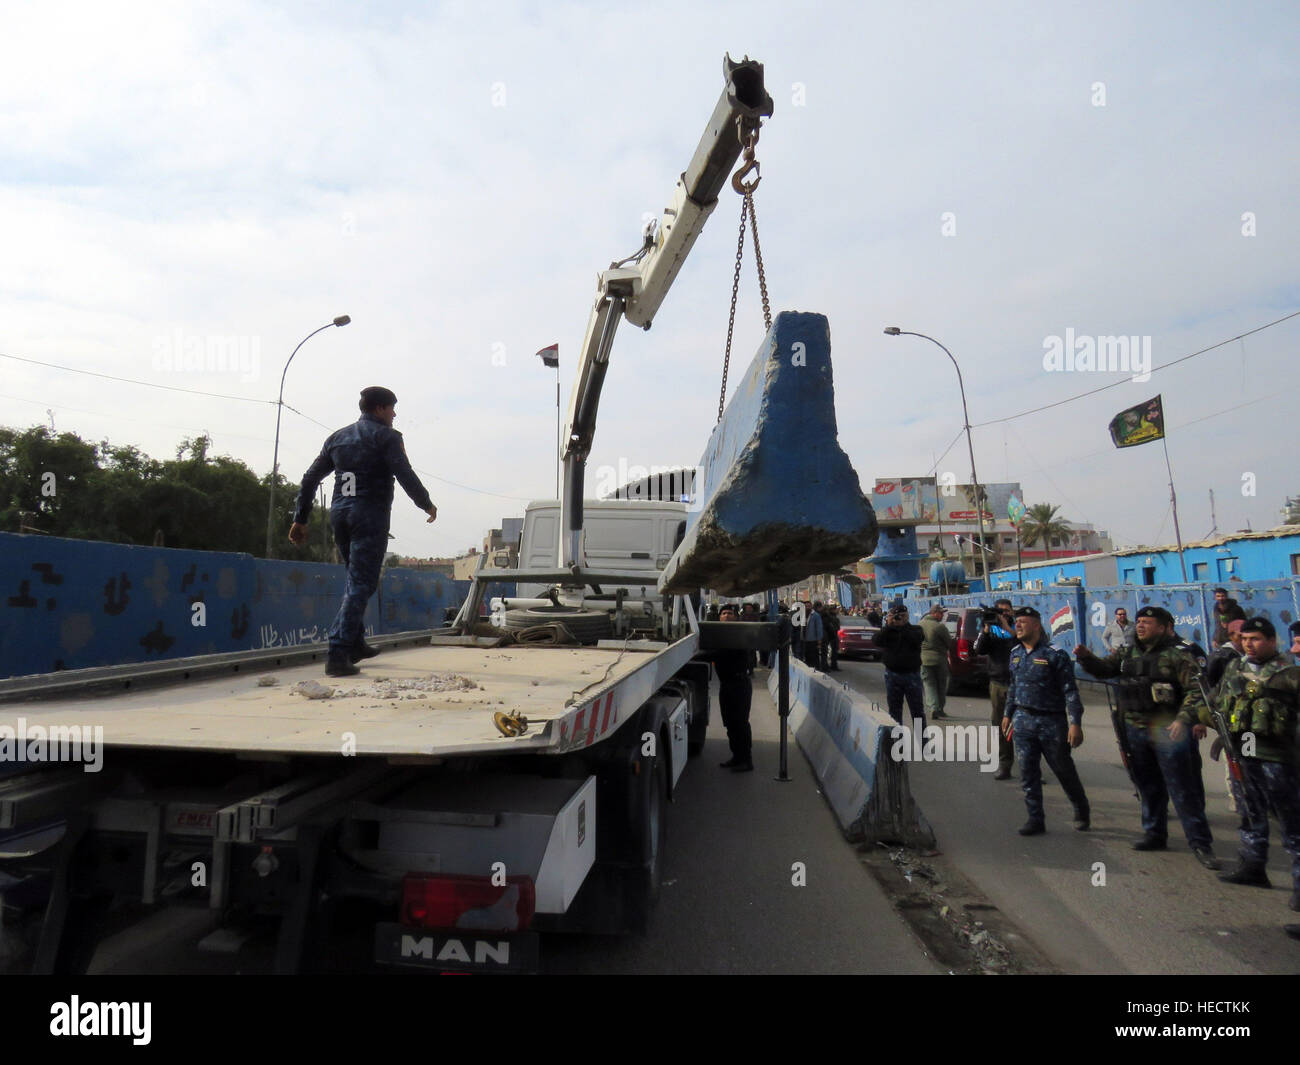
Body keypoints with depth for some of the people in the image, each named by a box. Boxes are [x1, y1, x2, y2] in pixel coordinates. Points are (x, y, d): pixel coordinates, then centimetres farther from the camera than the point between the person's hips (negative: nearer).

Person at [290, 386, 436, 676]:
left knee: (356, 579, 22)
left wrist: (300, 519, 17)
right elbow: (405, 476, -13)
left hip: (339, 514, 7)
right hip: (370, 516, -7)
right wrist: (427, 504, 2)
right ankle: (338, 654, -13)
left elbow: (310, 479, 14)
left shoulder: (337, 437, 16)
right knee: (361, 584, -6)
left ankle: (355, 644, 26)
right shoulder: (386, 436, -3)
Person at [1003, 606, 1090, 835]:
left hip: (1052, 722, -5)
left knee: (1064, 771, 10)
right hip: (1023, 721, 5)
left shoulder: (1054, 654, -11)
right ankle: (1035, 820, 13)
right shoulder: (1016, 653, 9)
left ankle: (1082, 811, 34)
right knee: (1028, 773, 4)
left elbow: (1070, 690, -12)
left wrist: (1075, 723, -17)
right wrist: (1008, 714, 20)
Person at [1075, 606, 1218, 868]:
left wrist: (1184, 718, -26)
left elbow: (1196, 689, -14)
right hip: (1135, 729, 6)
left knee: (1184, 789, -1)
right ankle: (1154, 834, 30)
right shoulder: (1128, 653, 10)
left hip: (1168, 731, -6)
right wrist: (1086, 657, -8)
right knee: (1148, 787, 17)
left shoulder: (1178, 654, -9)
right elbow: (1104, 669, 12)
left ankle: (1201, 843, 8)